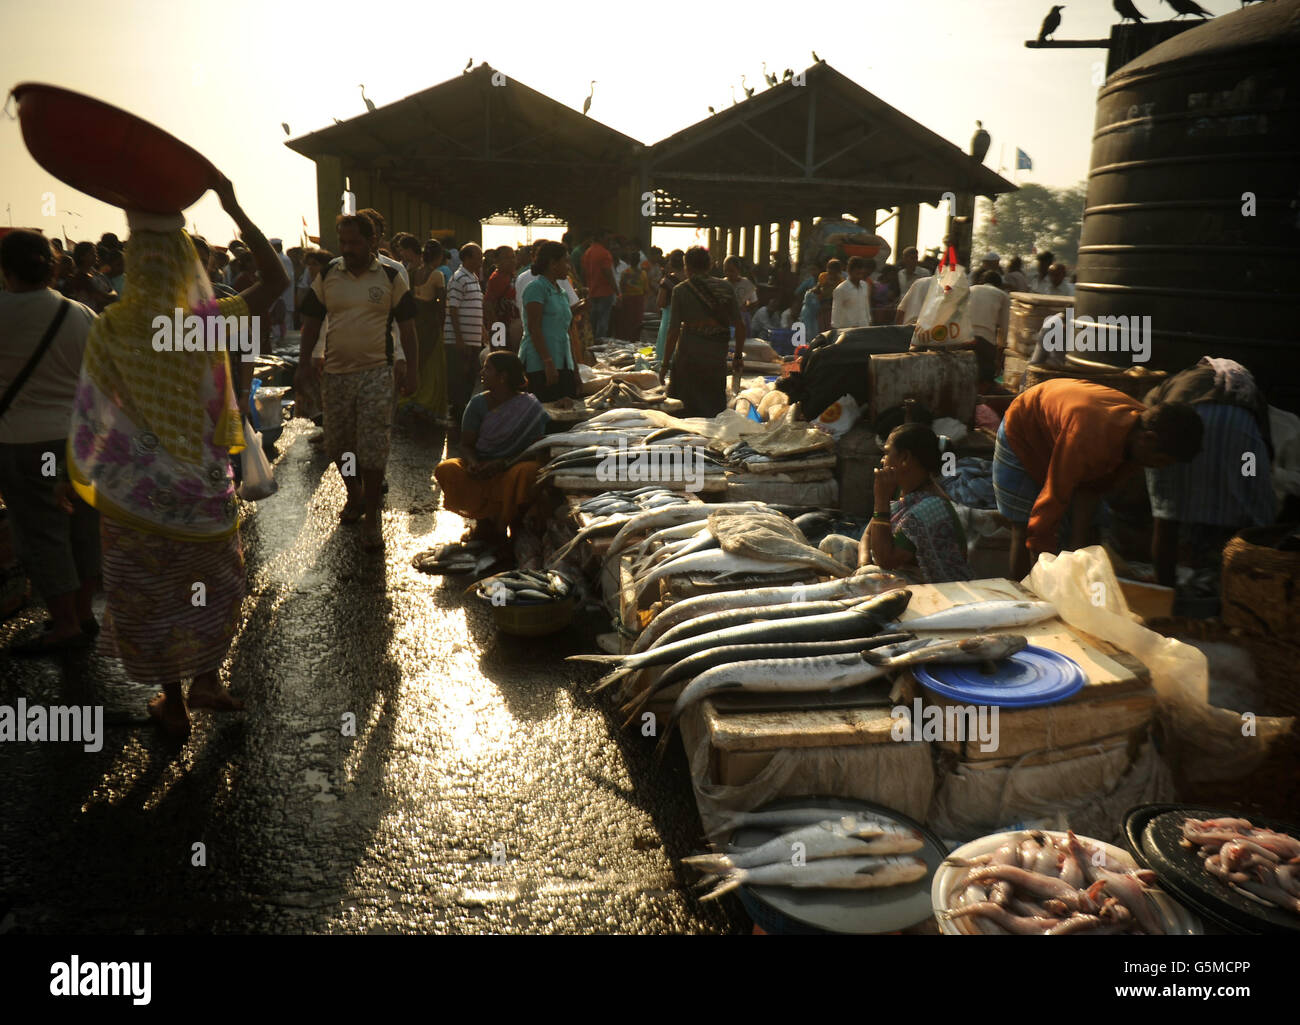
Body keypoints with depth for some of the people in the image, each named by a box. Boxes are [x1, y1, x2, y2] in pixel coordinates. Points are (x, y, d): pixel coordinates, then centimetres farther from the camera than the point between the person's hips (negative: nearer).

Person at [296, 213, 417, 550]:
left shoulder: (390, 277, 0)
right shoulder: (327, 276, 6)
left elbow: (407, 326, 2)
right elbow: (311, 322, 11)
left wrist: (411, 370, -4)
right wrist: (304, 364, 3)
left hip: (376, 374, -3)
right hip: (335, 373, 3)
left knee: (373, 447, -5)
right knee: (338, 444, 12)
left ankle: (372, 514, 7)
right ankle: (355, 495, 35)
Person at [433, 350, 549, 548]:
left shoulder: (531, 407, -4)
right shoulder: (478, 403, 5)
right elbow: (466, 444, 4)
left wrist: (502, 463, -24)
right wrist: (473, 462, -20)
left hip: (512, 469, -3)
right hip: (480, 469, 3)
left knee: (526, 472, -37)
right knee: (446, 470, -25)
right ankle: (485, 522, -11)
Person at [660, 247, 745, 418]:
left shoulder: (681, 290, -4)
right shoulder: (726, 287, 3)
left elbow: (673, 331, -7)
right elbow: (740, 325, 2)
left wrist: (665, 364, -1)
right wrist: (739, 356, 12)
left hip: (688, 356, -2)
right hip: (718, 358, 3)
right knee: (716, 408, 13)